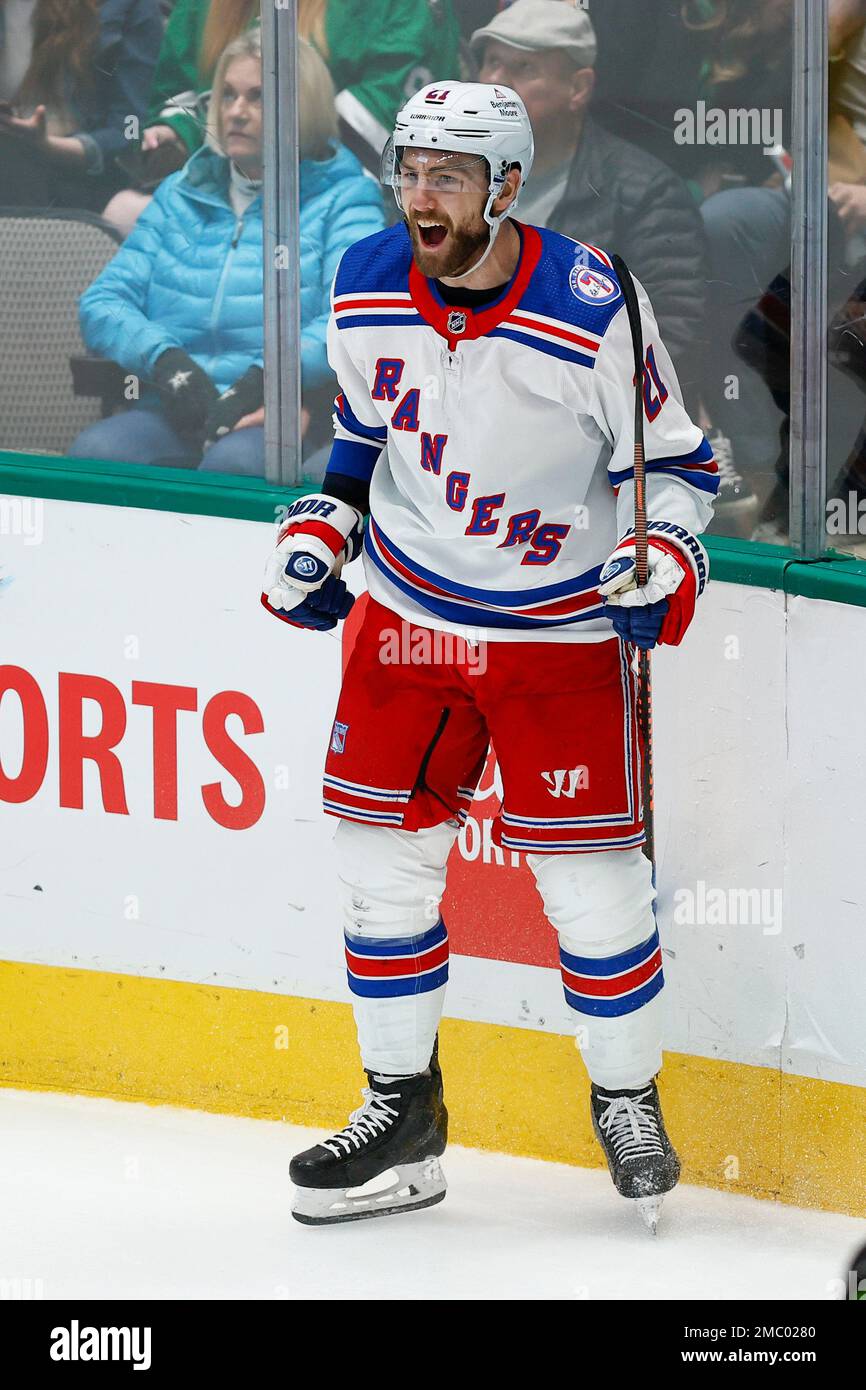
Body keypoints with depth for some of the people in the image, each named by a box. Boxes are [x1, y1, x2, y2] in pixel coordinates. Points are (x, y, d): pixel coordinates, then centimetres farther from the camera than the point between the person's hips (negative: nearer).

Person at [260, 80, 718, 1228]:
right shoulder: (366, 286, -5)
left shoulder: (593, 309, -18)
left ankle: (628, 1100, 18)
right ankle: (401, 1108, 18)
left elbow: (676, 463, -6)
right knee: (382, 860, 4)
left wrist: (664, 560, -22)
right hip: (409, 610, 4)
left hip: (563, 627, -4)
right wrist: (321, 529, 4)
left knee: (589, 877, -4)